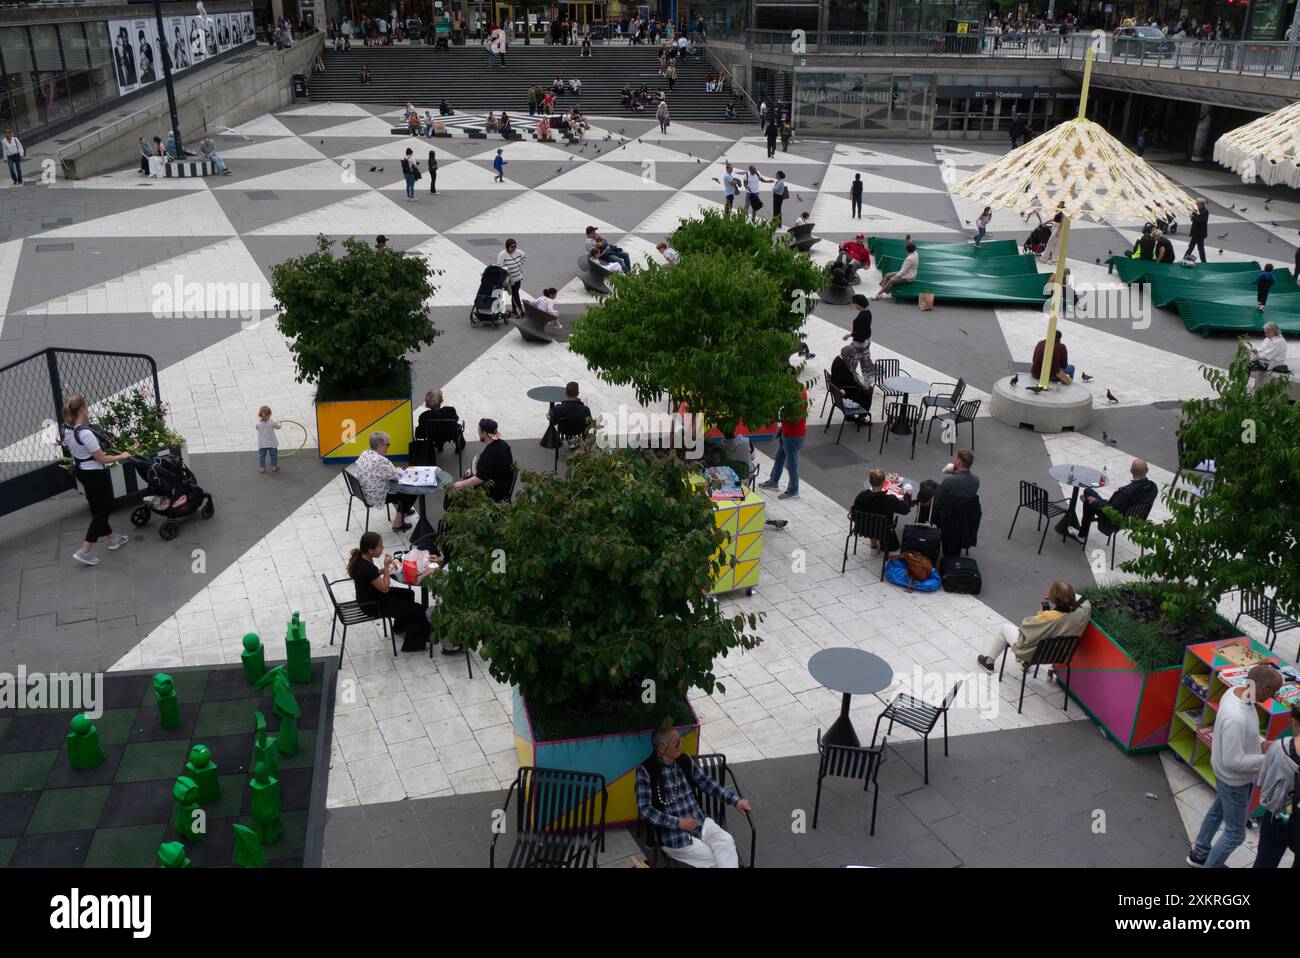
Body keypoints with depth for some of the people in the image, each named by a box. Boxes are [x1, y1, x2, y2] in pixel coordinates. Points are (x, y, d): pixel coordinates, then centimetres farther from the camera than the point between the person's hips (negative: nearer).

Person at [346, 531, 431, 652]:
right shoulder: (366, 568, -34)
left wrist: (385, 568, -1)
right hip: (373, 605, -9)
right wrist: (386, 567, -19)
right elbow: (385, 588, -23)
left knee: (408, 594, 24)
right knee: (417, 610, -5)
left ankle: (400, 627, 40)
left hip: (368, 595, 9)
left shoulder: (360, 558, -7)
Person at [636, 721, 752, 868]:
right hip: (673, 833, -5)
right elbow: (644, 810, -14)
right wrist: (677, 823, -20)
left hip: (699, 821, 5)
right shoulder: (646, 771, -11)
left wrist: (736, 800, 5)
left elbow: (707, 782, 15)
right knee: (714, 859, -19)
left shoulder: (684, 760, 7)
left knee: (726, 842, -22)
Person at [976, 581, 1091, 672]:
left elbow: (1024, 625, -22)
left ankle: (989, 662, 42)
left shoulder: (1047, 618, -40)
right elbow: (1086, 603, -1)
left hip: (1030, 653, -5)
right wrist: (1068, 595, -10)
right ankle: (1025, 662, 45)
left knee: (1005, 628, 22)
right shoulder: (1079, 616, -26)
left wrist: (1042, 610, -14)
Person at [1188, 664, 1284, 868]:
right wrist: (1266, 759, -21)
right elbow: (1233, 761, -31)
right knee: (1235, 834, 10)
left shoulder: (1235, 691, -12)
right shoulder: (1236, 718, -40)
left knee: (1217, 811, 31)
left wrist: (1262, 744, -2)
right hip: (1235, 781, -10)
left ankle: (1199, 854, 51)